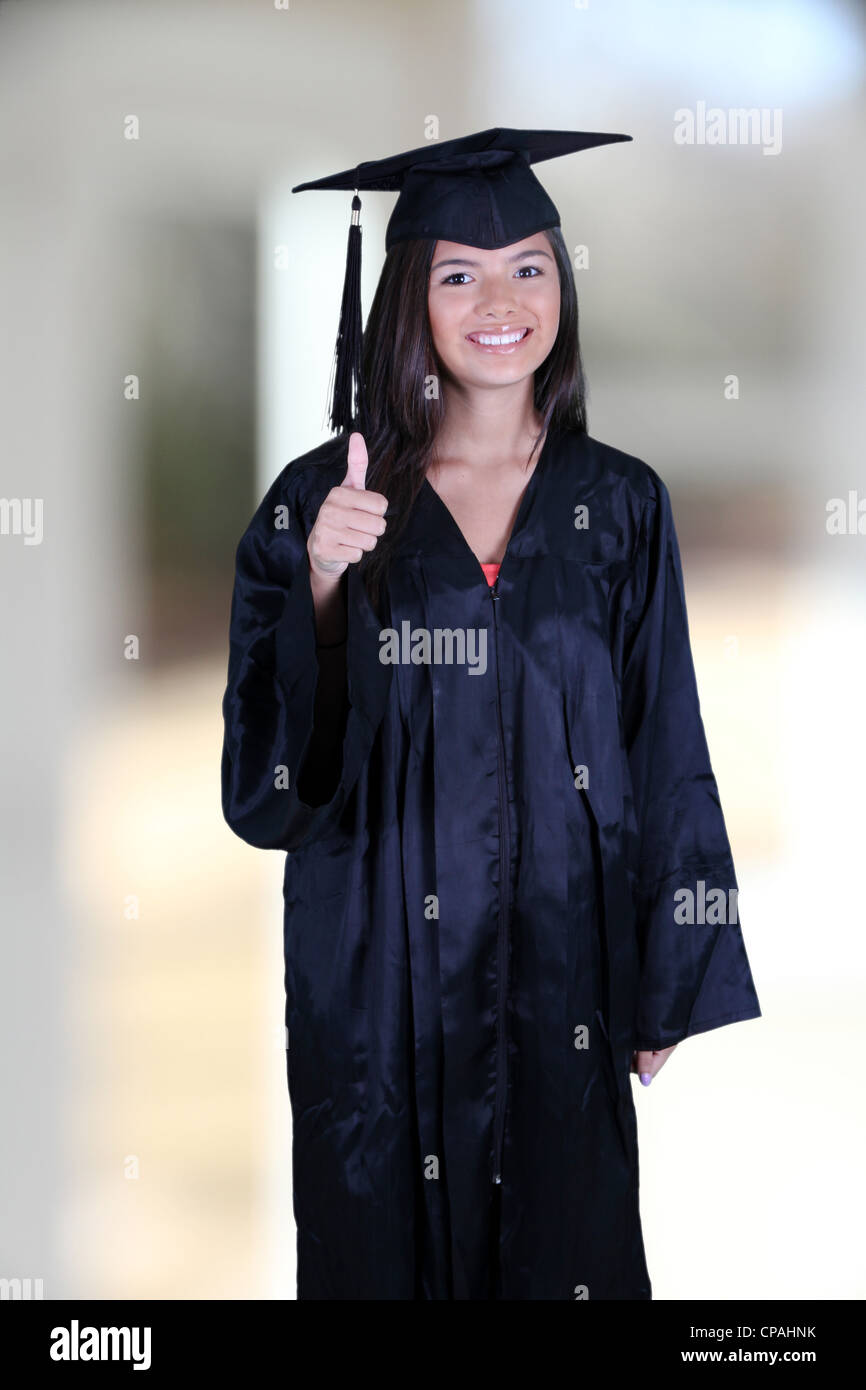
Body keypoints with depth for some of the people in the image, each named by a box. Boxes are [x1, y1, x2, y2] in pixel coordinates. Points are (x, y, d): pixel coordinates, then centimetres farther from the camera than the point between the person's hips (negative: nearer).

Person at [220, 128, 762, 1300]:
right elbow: (267, 768, -8)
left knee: (563, 1241, 8)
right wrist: (324, 584, -23)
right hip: (380, 965, -1)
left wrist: (666, 986, 2)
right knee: (383, 1244, 9)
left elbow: (665, 753, 4)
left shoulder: (618, 506, 2)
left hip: (560, 951, 1)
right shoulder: (320, 500, -3)